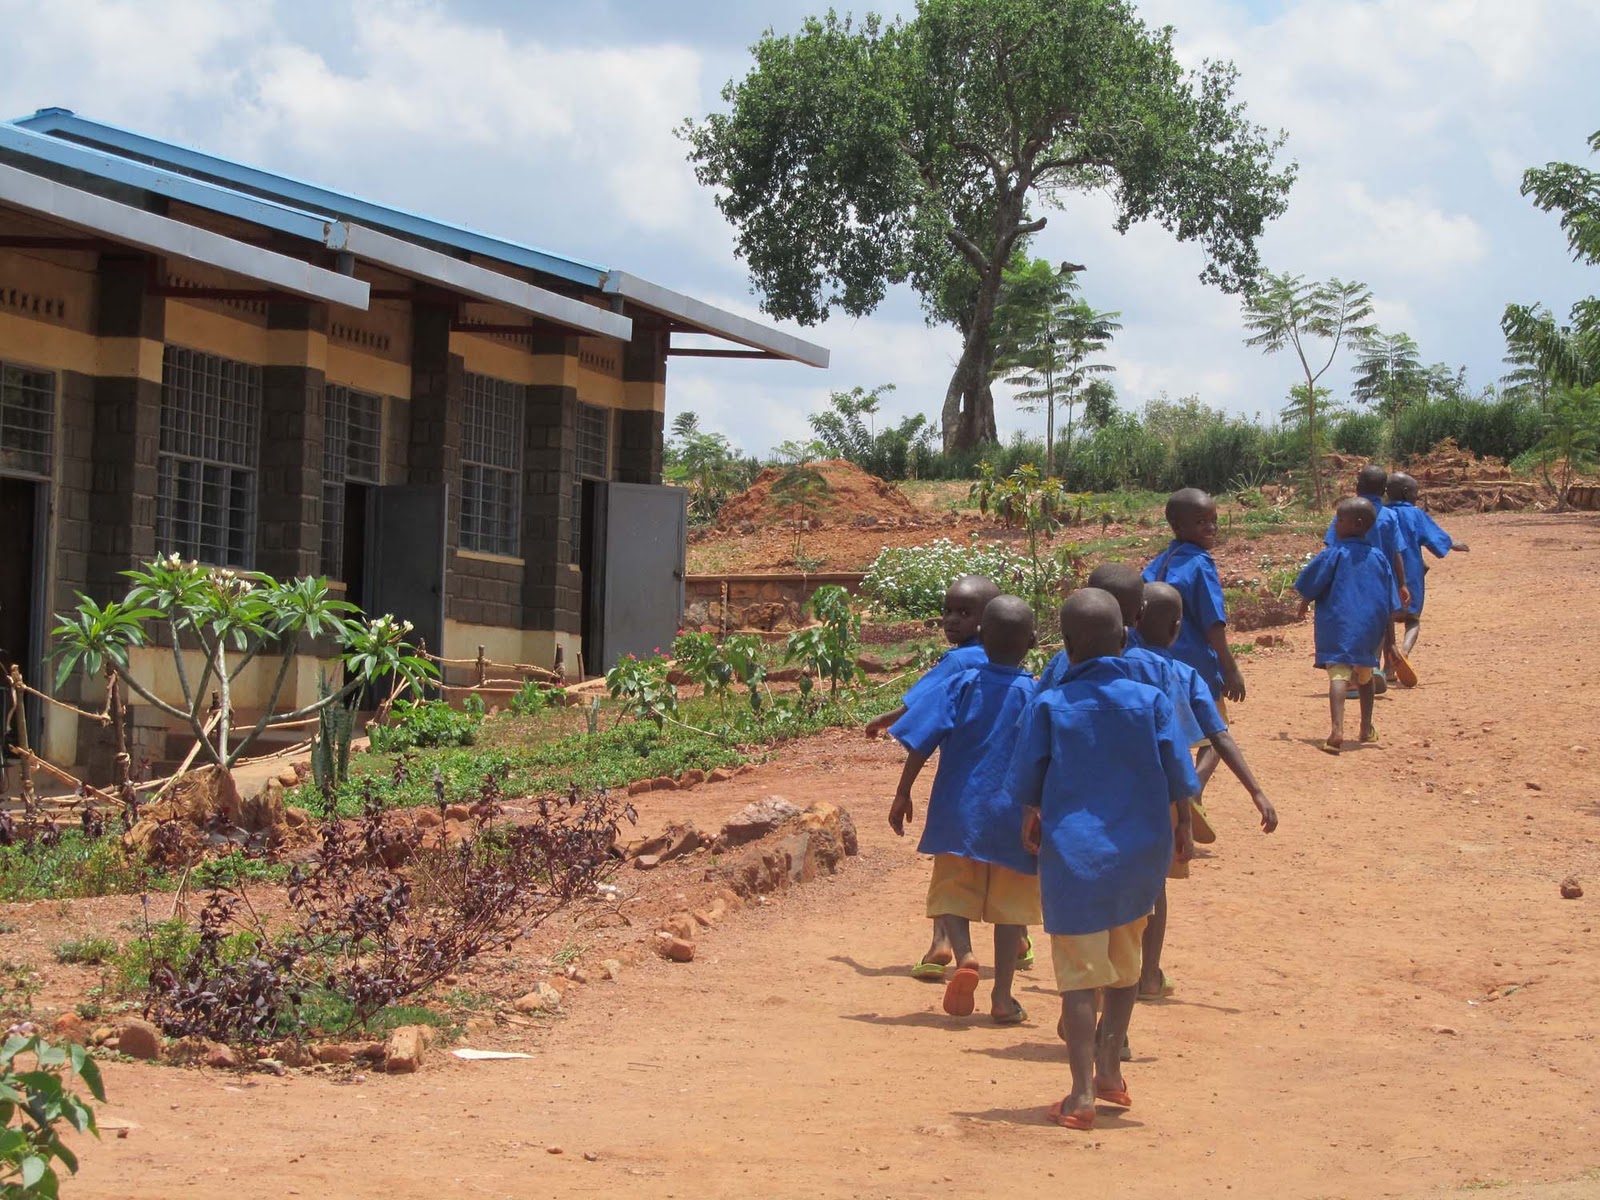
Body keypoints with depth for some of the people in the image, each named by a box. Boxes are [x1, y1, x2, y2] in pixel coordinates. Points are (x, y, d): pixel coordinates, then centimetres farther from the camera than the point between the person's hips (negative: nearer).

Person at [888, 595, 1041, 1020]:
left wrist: (902, 795, 3)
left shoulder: (959, 686, -3)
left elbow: (920, 742, -6)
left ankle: (962, 954, -19)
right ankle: (1002, 995, 7)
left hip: (958, 811, 0)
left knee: (952, 891, 10)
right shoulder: (1036, 696, -4)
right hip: (1014, 817, 0)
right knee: (1010, 904, 9)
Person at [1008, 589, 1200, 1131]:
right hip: (1141, 852, 2)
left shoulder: (1047, 707, -7)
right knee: (1125, 963, 22)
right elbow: (1179, 776, -1)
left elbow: (1025, 784, -1)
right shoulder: (1151, 700, -5)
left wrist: (1032, 820, 21)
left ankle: (1082, 1093, -6)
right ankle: (1108, 1068, 29)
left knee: (1079, 973, 0)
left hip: (1072, 853, -2)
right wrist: (1183, 829, 17)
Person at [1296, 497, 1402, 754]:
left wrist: (1303, 606, 22)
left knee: (1338, 675, -16)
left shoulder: (1334, 555, -5)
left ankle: (1338, 730, -35)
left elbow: (1310, 588, 0)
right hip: (1371, 629, 5)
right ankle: (1367, 729, 34)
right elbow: (1391, 605, 7)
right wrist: (1389, 639, 12)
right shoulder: (1379, 558, 7)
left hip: (1338, 625, -5)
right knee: (1364, 677, 25)